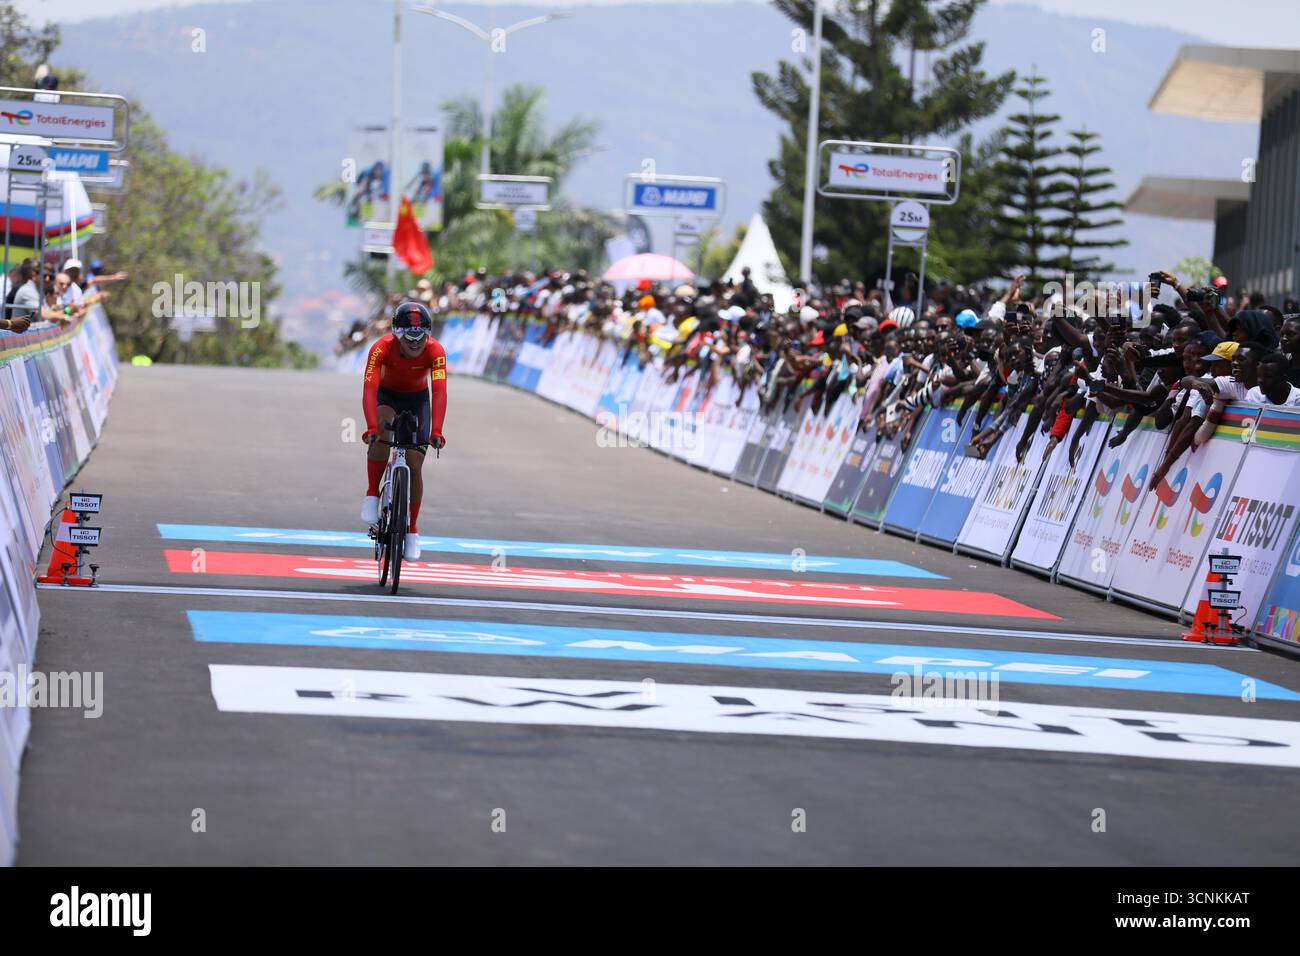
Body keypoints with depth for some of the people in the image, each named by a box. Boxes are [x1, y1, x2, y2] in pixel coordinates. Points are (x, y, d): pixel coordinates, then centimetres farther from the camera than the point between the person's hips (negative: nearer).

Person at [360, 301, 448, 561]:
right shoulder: (382, 348, -33)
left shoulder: (435, 351, -30)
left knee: (414, 465, -4)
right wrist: (371, 427, -54)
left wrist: (436, 431, -52)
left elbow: (439, 392, -39)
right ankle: (372, 494, -20)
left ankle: (412, 528, 15)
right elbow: (369, 389, -41)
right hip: (386, 395, -1)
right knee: (383, 428, -35)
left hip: (417, 398, 1)